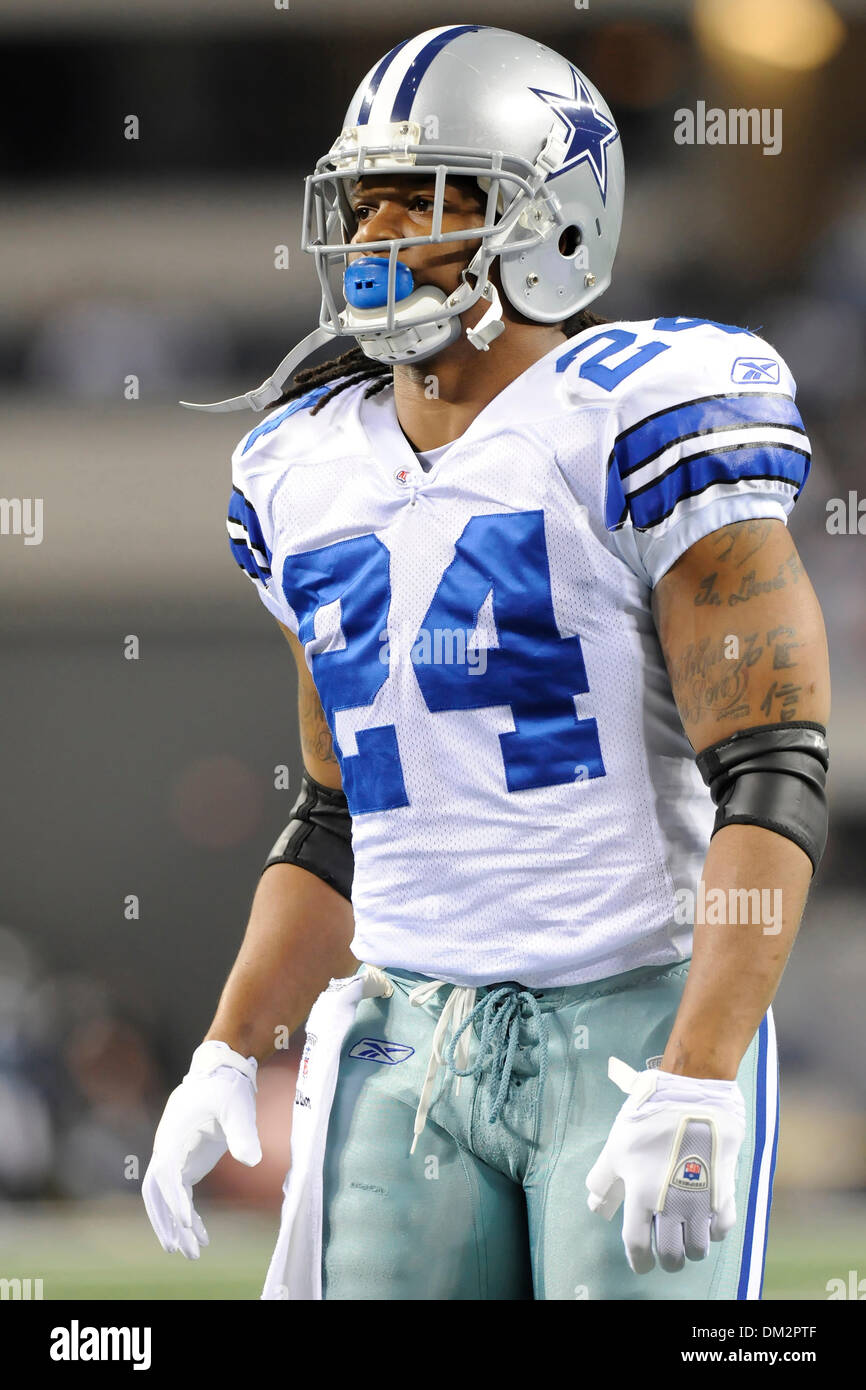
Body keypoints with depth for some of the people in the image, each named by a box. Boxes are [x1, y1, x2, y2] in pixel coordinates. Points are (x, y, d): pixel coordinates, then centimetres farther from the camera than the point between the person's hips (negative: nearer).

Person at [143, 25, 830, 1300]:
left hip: (638, 1024, -6)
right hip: (414, 1047, 6)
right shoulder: (312, 475, 13)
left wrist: (695, 1088, -23)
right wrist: (227, 1060, 13)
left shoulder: (643, 424, -9)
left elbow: (770, 789, -15)